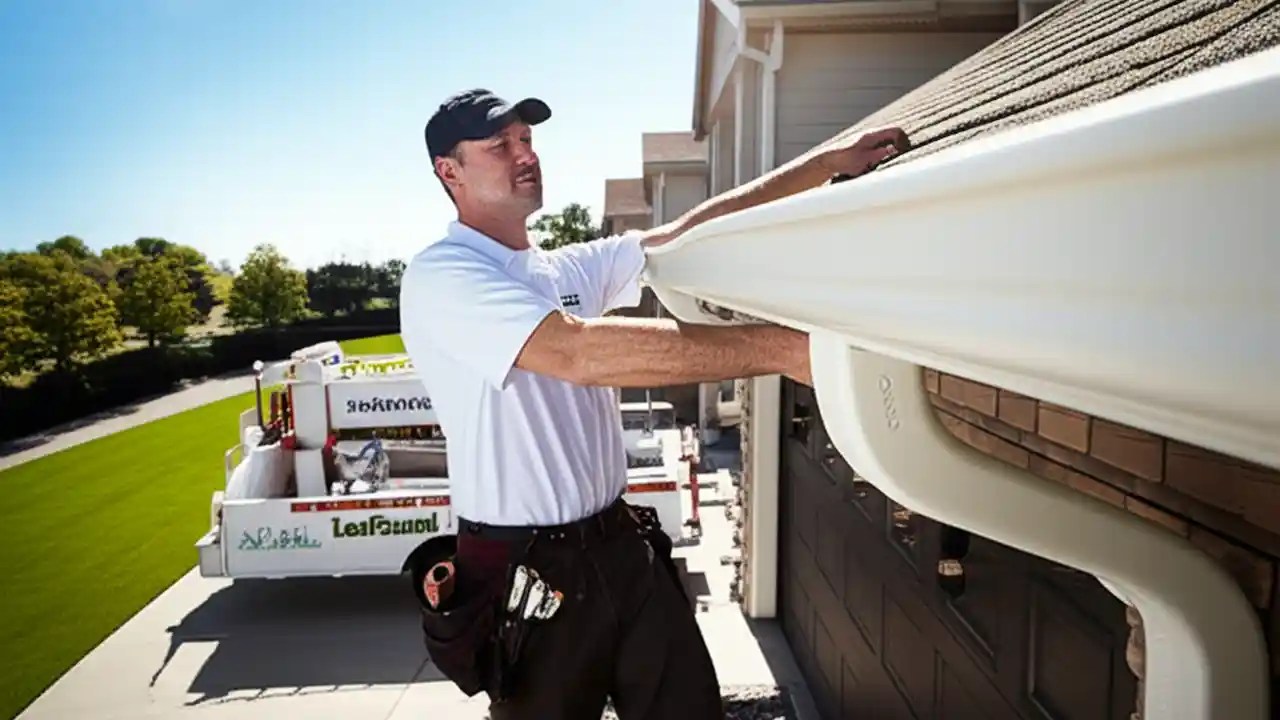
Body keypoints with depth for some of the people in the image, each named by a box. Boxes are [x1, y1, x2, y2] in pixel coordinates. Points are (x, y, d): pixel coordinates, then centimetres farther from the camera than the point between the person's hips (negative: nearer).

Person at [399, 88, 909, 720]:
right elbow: (574, 350, -29)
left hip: (625, 547, 6)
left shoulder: (570, 268, 9)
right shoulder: (440, 274, -14)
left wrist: (831, 160, 2)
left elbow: (689, 233, 8)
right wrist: (777, 347, -33)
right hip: (528, 575, -6)